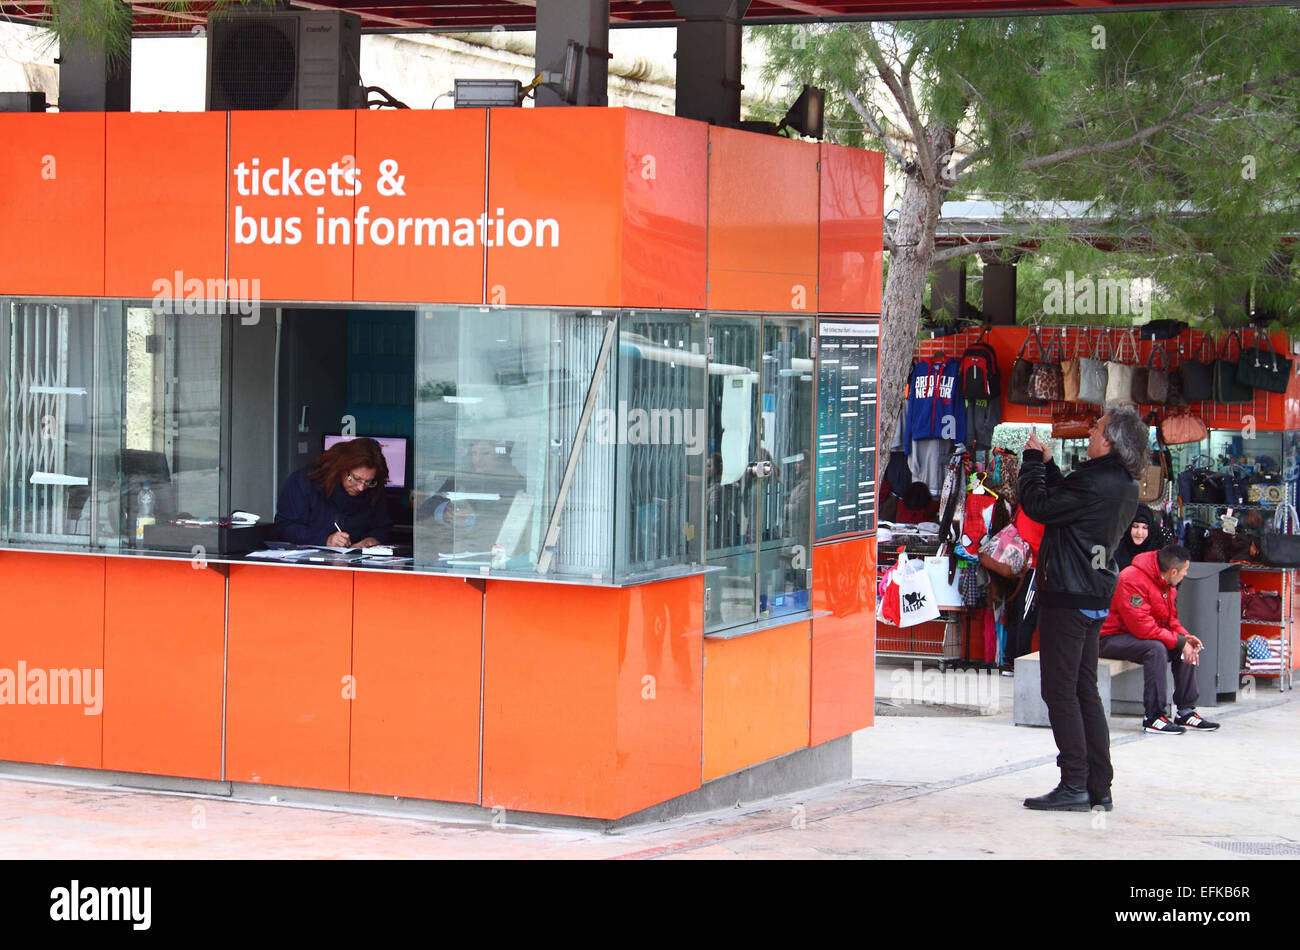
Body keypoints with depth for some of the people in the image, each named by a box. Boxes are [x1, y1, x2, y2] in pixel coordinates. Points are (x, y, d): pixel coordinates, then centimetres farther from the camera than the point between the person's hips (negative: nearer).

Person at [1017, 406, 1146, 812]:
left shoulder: (1095, 482, -20)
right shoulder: (1124, 485, 10)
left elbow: (1038, 505, -16)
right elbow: (1066, 501, 20)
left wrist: (1033, 460, -2)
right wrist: (1047, 464, 20)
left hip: (1068, 596, -9)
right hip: (1095, 597, 9)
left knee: (1060, 692, -4)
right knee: (1084, 691, 13)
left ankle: (1075, 786, -3)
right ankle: (1099, 786, 14)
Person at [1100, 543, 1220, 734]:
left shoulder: (1166, 584, 5)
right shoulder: (1132, 580, -27)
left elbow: (1170, 619, 13)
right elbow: (1143, 627, -31)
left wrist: (1184, 636, -9)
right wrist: (1179, 641, -25)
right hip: (1111, 638, -10)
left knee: (1189, 648, -1)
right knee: (1156, 649, -34)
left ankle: (1186, 712, 3)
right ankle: (1153, 717, -30)